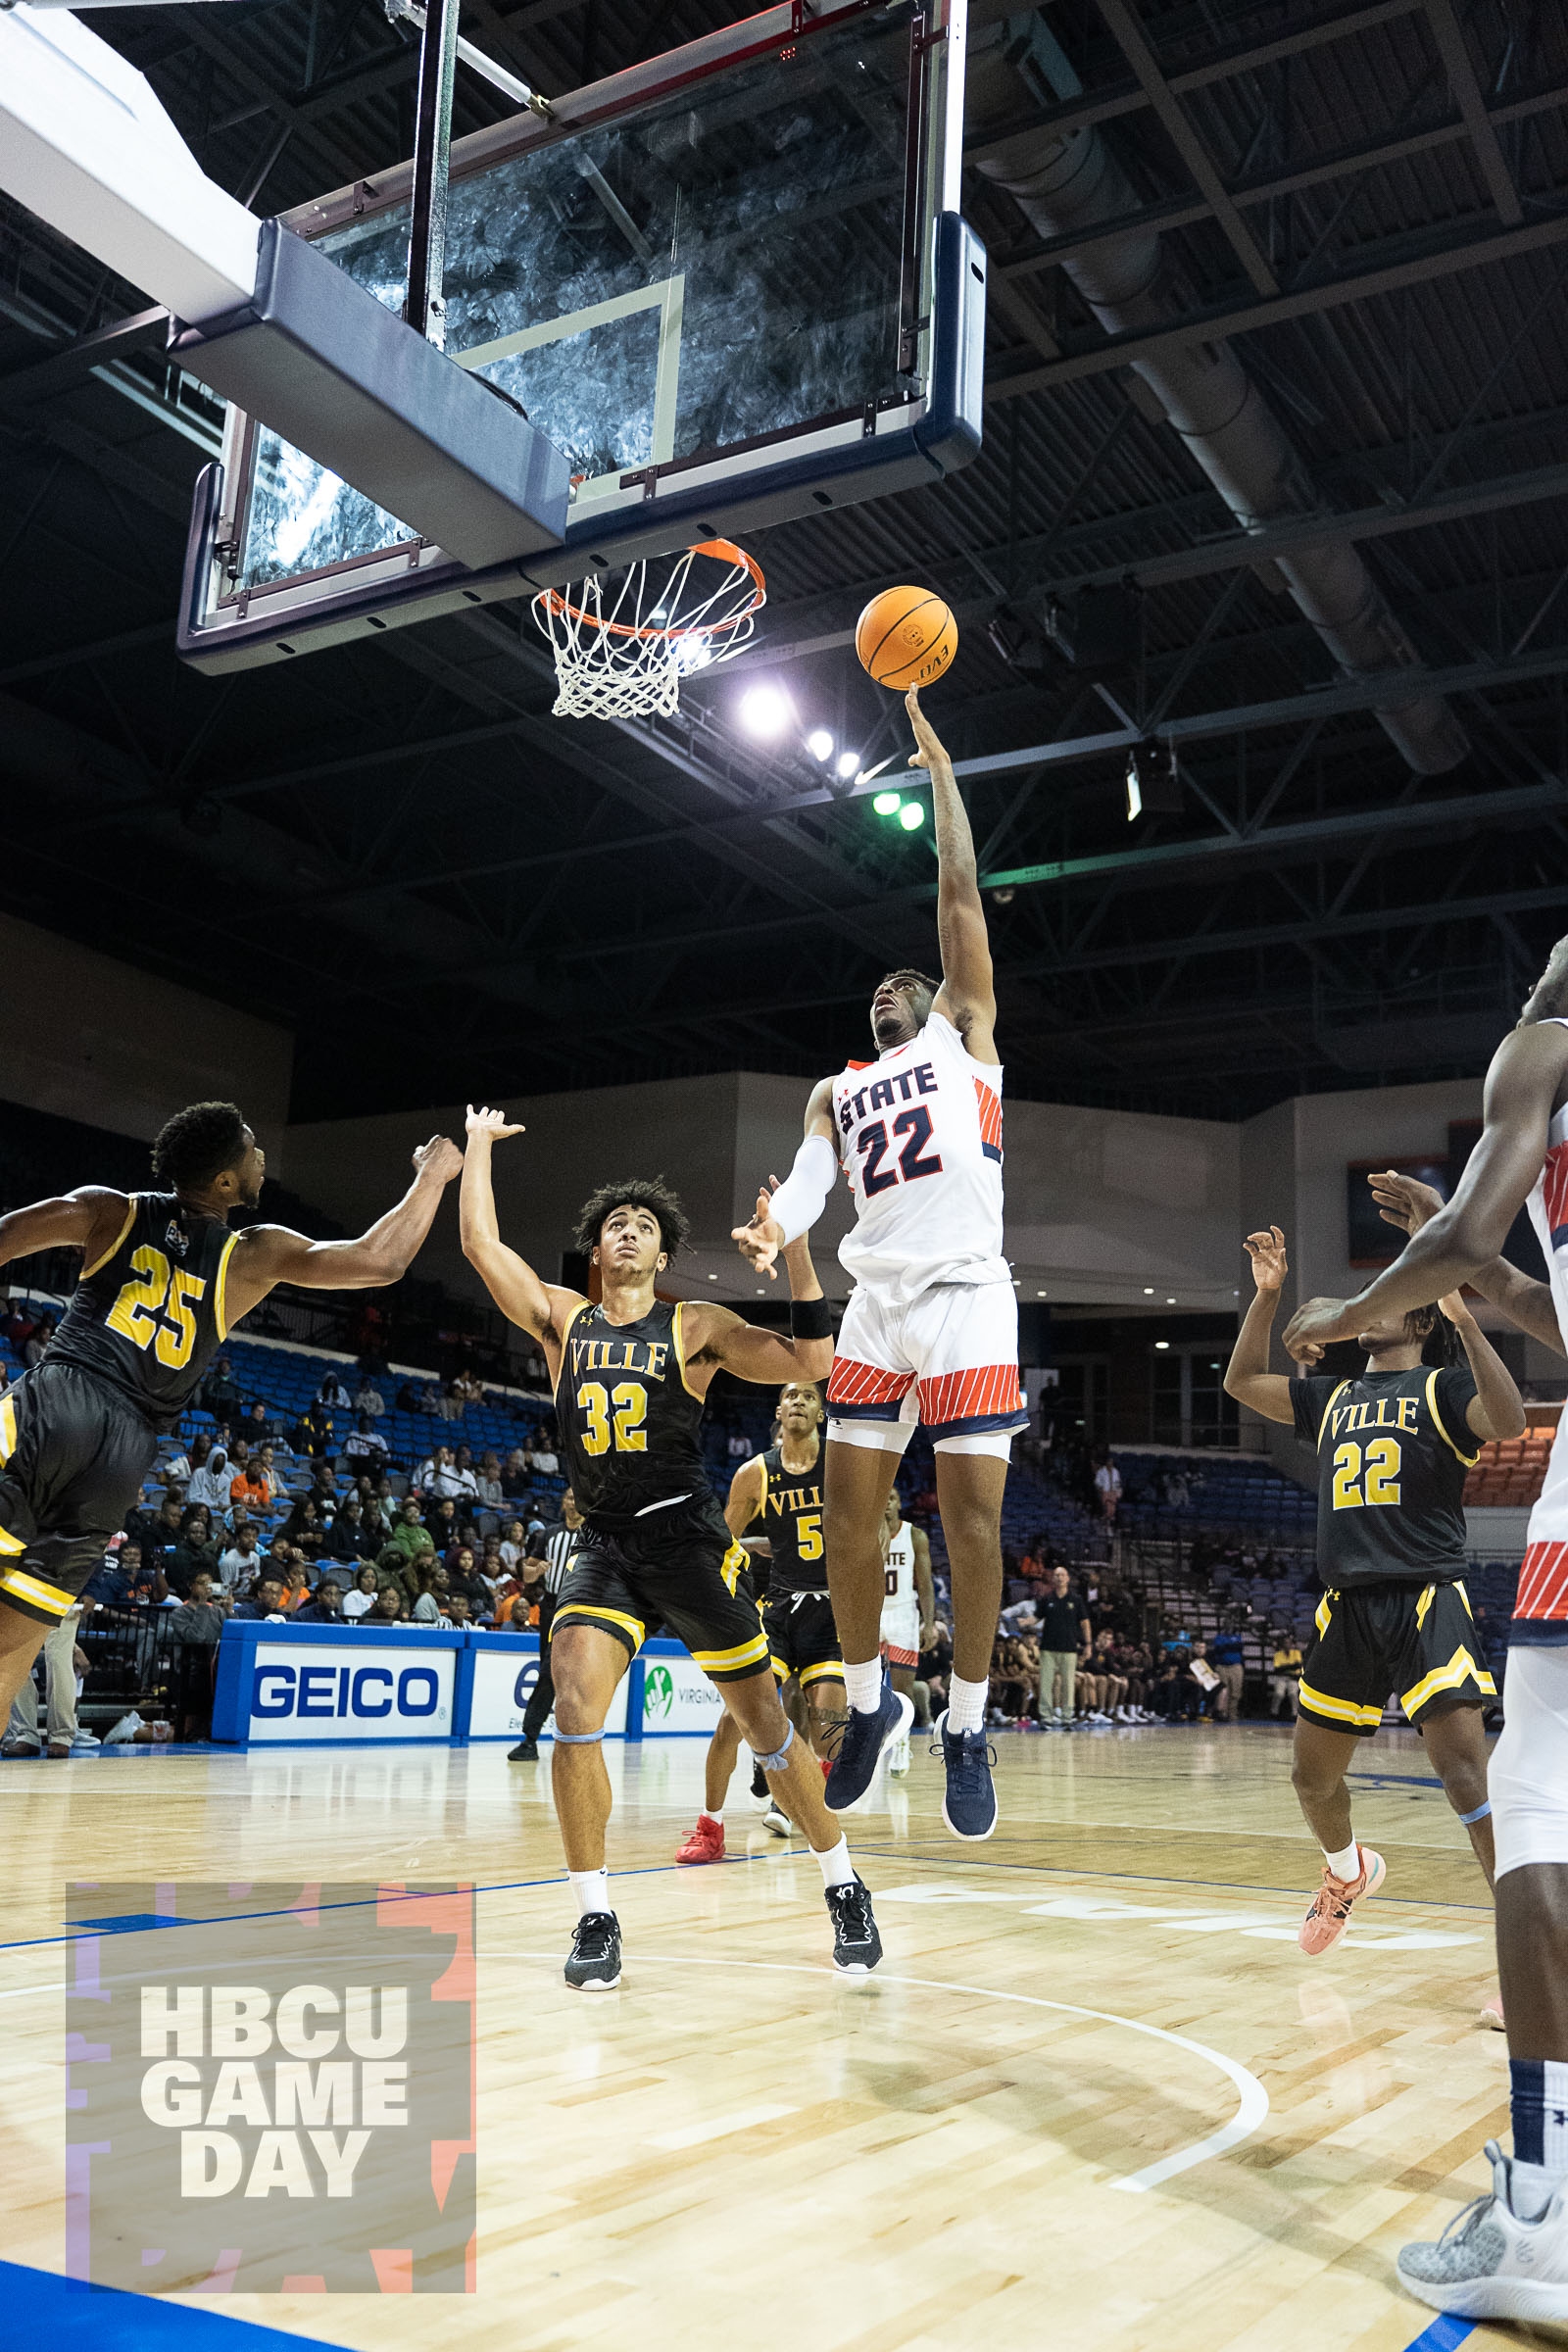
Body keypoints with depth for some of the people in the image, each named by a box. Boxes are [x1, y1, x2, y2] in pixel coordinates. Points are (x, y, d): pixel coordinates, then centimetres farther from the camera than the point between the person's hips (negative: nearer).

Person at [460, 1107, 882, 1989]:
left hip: (687, 1539, -2)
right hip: (604, 1546, 2)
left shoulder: (696, 1326, 1)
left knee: (765, 1718, 5)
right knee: (575, 1710, -18)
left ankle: (845, 1887, 24)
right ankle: (597, 1920, -4)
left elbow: (814, 1362, -7)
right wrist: (480, 1145, 12)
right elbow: (481, 1243, 3)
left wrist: (797, 1250, -13)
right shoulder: (562, 1318, 9)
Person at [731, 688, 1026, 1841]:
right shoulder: (837, 1092, 22)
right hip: (878, 1302, 4)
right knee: (851, 1511, 3)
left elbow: (961, 898, 8)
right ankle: (870, 1702, 22)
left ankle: (967, 1729, 7)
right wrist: (773, 1230, -19)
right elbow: (807, 1183, 5)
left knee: (973, 1510, -6)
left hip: (967, 1297, -3)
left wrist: (938, 765, 9)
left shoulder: (965, 1034, 15)